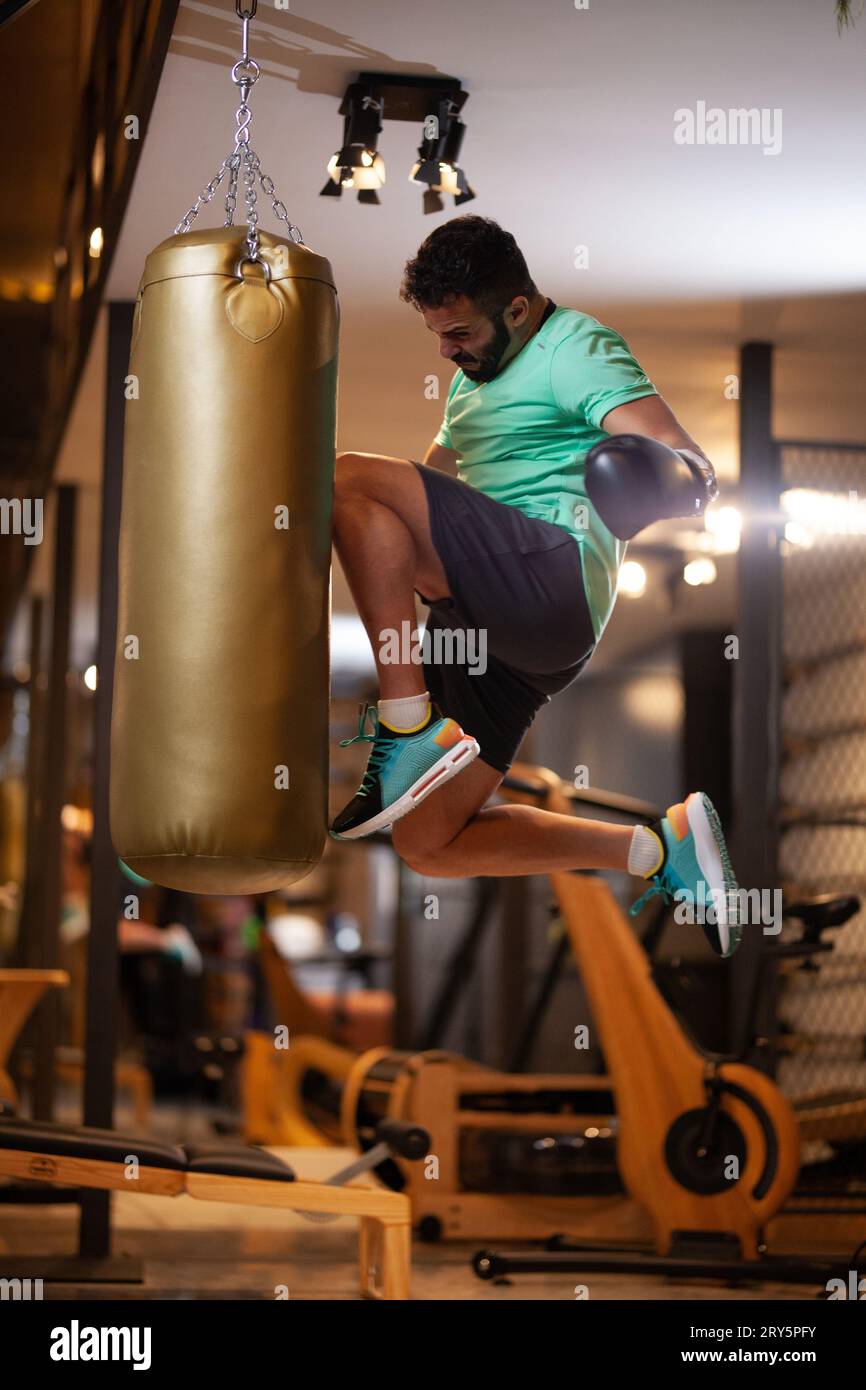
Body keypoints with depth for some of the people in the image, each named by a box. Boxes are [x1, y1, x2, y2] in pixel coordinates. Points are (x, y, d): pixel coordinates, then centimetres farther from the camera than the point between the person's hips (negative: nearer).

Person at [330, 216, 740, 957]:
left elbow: (693, 471, -17)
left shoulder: (577, 348, -2)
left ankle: (410, 731, -27)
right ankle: (661, 849, 12)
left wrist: (661, 471, -41)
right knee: (430, 847, 6)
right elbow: (430, 484, 40)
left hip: (552, 574, -10)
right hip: (483, 624, 10)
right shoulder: (477, 375, 27)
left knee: (353, 478, -24)